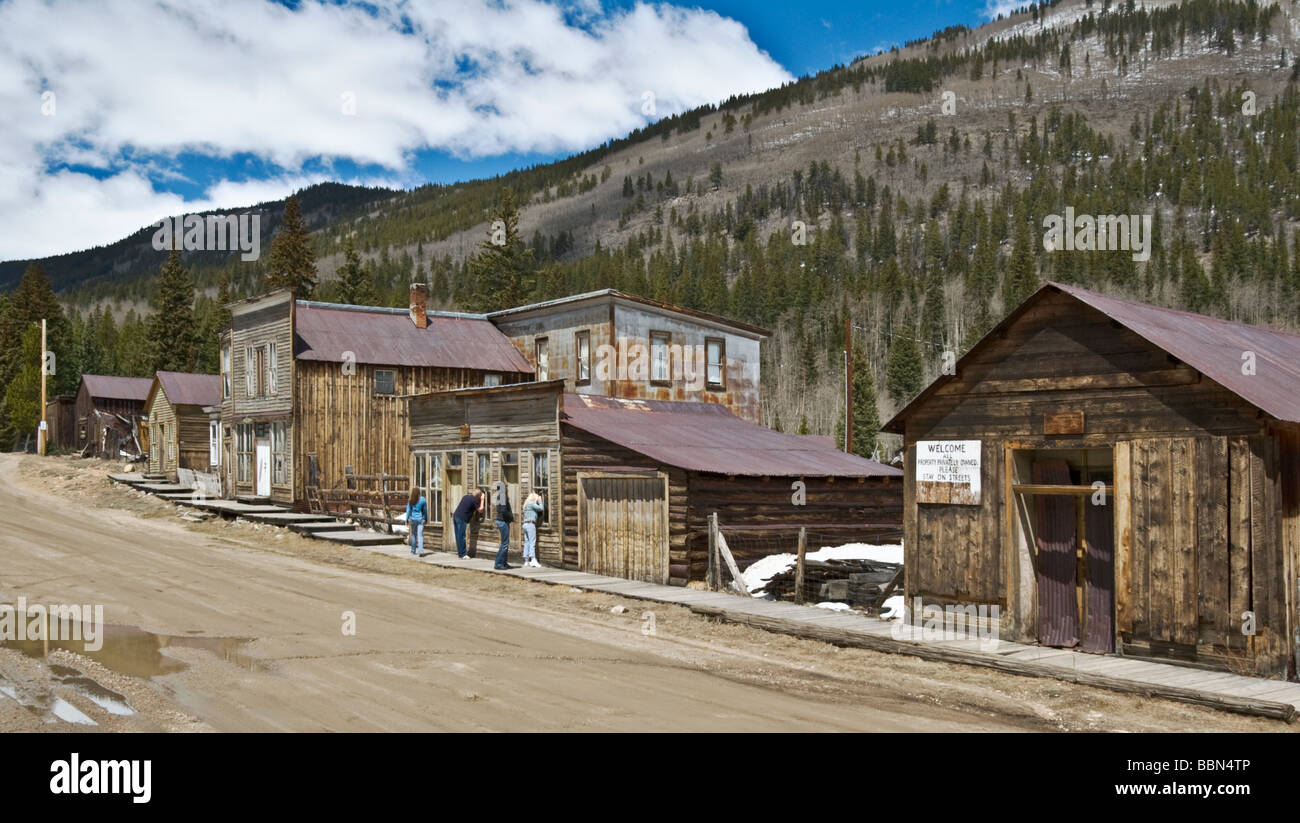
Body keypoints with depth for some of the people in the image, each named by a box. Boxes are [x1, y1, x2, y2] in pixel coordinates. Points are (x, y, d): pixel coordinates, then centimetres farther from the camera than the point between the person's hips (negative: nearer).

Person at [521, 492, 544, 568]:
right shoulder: (531, 503, -7)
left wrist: (538, 500, 20)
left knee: (527, 543, 7)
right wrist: (540, 500, 4)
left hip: (525, 524, 9)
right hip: (531, 524, -9)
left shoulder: (527, 504, 21)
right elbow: (540, 508, -9)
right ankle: (533, 560, -23)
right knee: (532, 542, -14)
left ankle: (526, 561, 6)